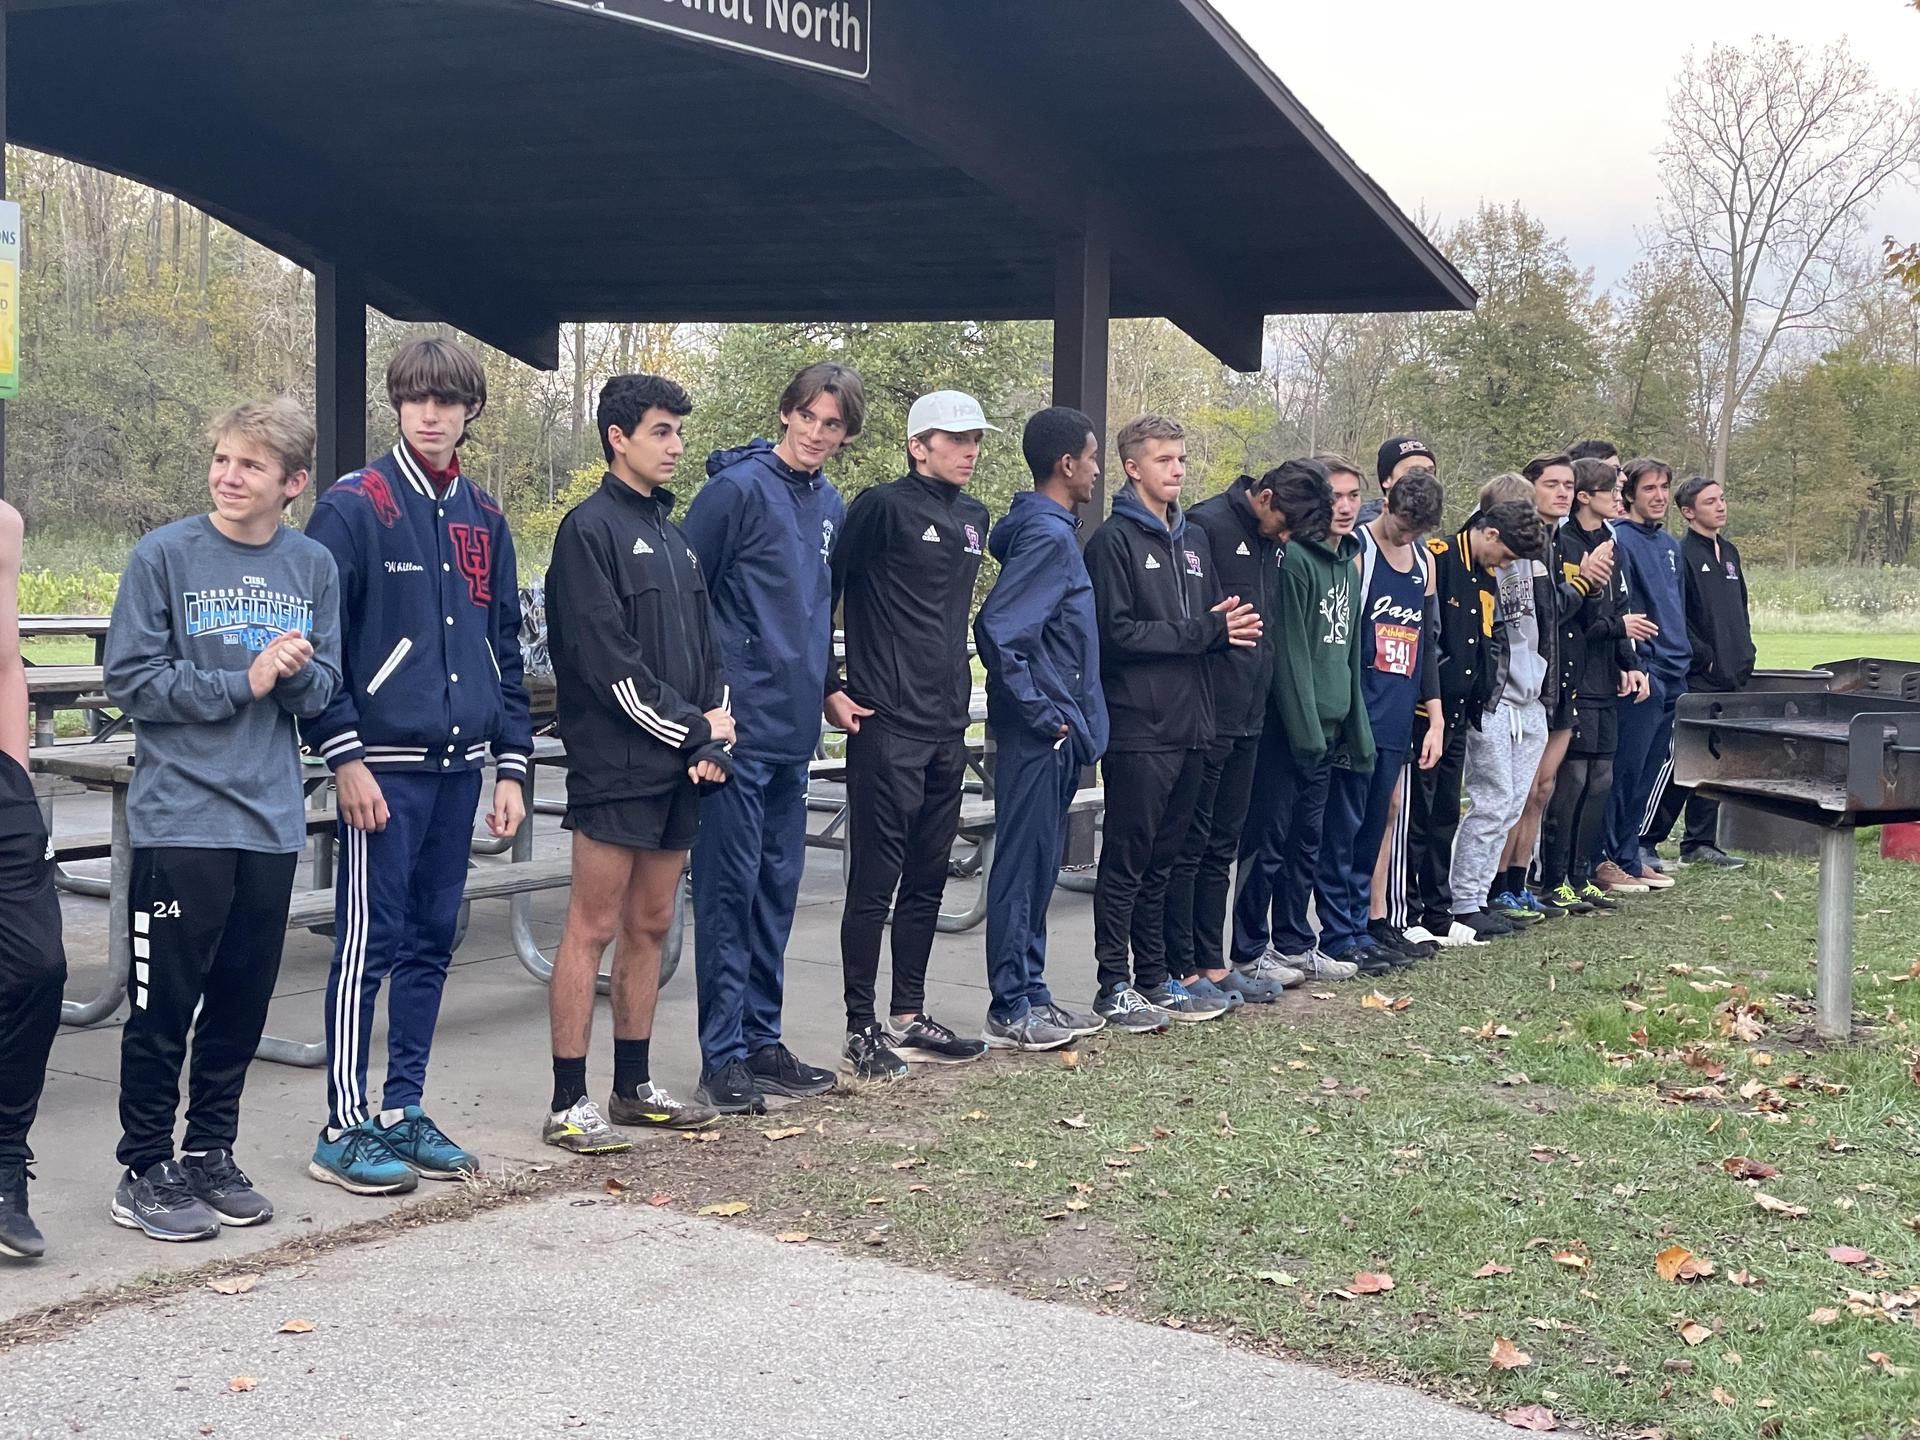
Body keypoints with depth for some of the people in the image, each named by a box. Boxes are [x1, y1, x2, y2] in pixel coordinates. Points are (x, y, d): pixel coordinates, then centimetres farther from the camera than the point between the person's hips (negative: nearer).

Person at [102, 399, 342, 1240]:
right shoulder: (164, 556, -6)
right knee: (164, 1003, 1)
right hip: (180, 816, -4)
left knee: (242, 1000, 11)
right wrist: (242, 681, -15)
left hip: (271, 818, 4)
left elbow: (325, 688, 9)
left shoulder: (313, 568, 6)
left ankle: (210, 1154, 25)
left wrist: (298, 672, -14)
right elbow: (131, 681, -9)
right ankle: (145, 1171, 12)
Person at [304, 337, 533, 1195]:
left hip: (459, 767, 6)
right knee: (368, 945, -3)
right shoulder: (353, 508, -5)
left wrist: (512, 765, 11)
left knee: (431, 944, 11)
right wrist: (343, 755, -14)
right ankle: (345, 1129, 4)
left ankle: (403, 1111, 20)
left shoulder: (484, 521, 13)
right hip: (384, 766, -6)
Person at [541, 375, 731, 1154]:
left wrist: (712, 741, 1)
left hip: (676, 770, 8)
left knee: (650, 926, 12)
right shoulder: (590, 529, -7)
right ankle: (568, 1106, -2)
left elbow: (706, 648, 17)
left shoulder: (673, 535, 18)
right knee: (592, 929, -5)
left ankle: (634, 1087, 21)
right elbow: (606, 658, -15)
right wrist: (690, 726, -10)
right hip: (616, 767, -8)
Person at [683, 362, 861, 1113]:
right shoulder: (738, 488, -10)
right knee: (729, 888, -4)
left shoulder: (830, 505, 13)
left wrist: (824, 684, 14)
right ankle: (722, 1056, 1)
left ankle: (762, 1040, 21)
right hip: (738, 724, -7)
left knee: (777, 889, 12)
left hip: (794, 727, 8)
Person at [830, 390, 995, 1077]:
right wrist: (830, 689, -11)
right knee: (875, 881, -3)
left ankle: (909, 1018, 22)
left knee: (928, 880, 12)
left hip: (948, 728, 8)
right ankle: (862, 1028, 3)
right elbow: (823, 592, -8)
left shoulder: (973, 518, 15)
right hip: (887, 726, -8)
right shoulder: (883, 506, -8)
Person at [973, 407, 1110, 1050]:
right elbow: (997, 629, -24)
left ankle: (1031, 994, 22)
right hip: (1038, 731, -10)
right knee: (1024, 864, -4)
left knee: (1037, 865, 14)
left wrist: (1069, 717, 14)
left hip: (1054, 730, 10)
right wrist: (1041, 711, -17)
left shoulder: (1040, 527, 13)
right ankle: (1011, 1011, 2)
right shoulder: (1048, 535, -16)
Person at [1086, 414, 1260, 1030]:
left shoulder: (1194, 539, 18)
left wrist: (1229, 626, -3)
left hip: (1188, 726, 7)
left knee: (1161, 862, 13)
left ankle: (1154, 979, 20)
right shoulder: (1114, 540, -6)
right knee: (1125, 863, -1)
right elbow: (1117, 632, -15)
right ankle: (1115, 984, 4)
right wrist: (1204, 631, -15)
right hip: (1136, 729, -7)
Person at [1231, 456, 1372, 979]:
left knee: (1306, 841, 14)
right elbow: (1289, 653, -16)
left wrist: (1356, 730, 17)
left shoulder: (1349, 562, 15)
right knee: (1268, 841, -3)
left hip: (1325, 730, 8)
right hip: (1288, 729, -8)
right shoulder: (1295, 559, -12)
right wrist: (1306, 730, -18)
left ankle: (1294, 943, 23)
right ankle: (1250, 951, 3)